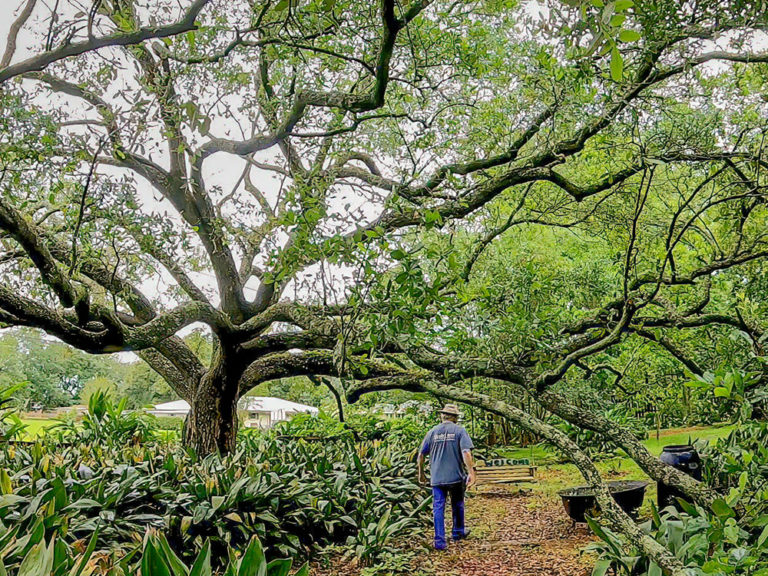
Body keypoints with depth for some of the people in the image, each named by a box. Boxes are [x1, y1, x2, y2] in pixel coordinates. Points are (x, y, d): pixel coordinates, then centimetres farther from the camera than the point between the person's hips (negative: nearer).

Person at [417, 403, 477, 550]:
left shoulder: (433, 432, 4)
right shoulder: (460, 431, -3)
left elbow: (421, 454, 7)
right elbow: (466, 452, -16)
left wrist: (421, 473, 17)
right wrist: (471, 472, -17)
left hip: (436, 477, 1)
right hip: (456, 476, -1)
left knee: (438, 508, 3)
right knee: (457, 505, 19)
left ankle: (440, 541, 0)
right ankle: (458, 532, 34)